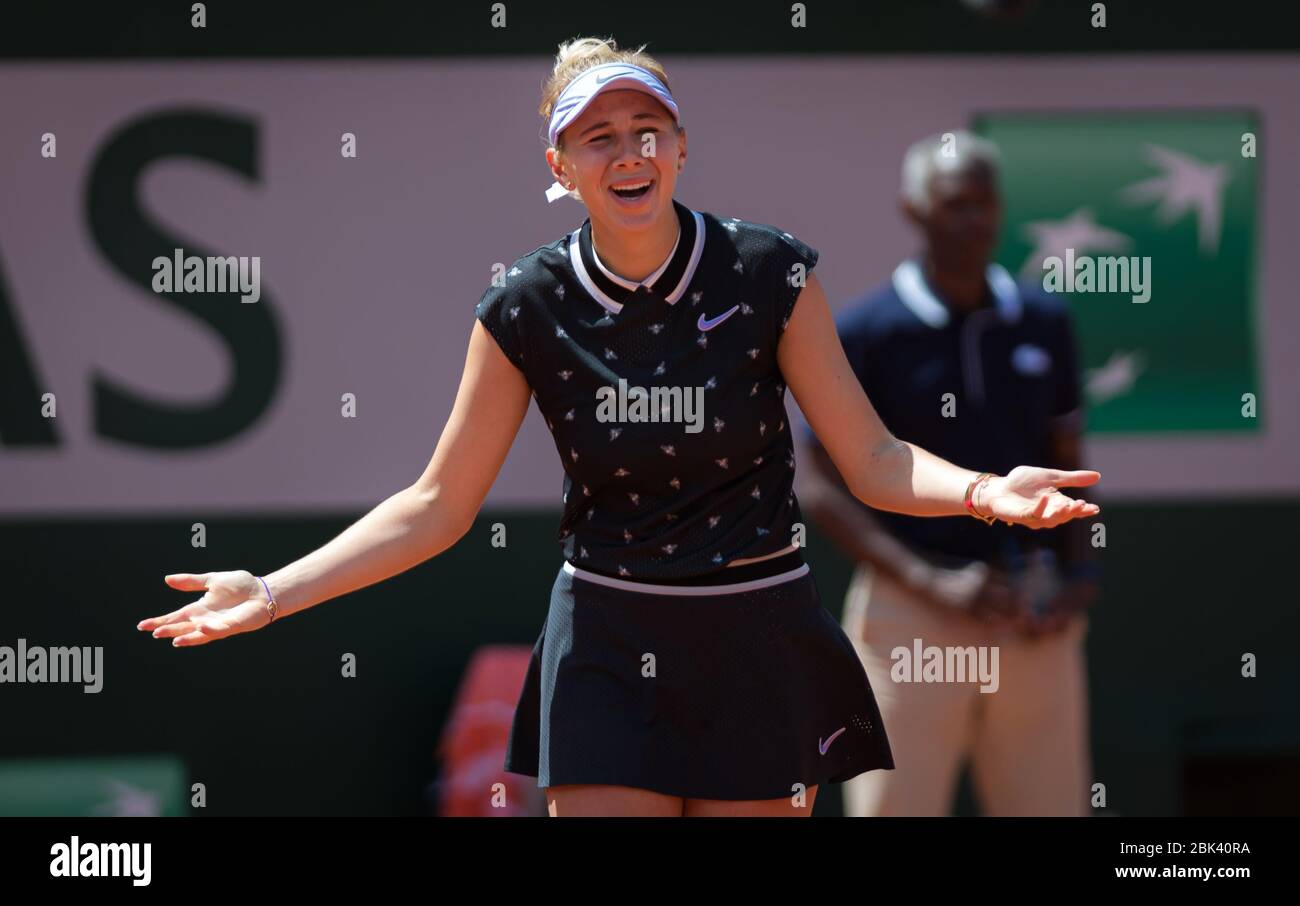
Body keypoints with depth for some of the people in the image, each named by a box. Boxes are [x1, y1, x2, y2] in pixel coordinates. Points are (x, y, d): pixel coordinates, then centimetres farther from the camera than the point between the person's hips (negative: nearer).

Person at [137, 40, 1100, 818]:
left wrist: (981, 490, -25)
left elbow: (871, 456, -4)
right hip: (607, 647, 1)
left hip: (758, 645, 0)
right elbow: (439, 505, 0)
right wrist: (273, 593, -10)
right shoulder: (528, 308, -5)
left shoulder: (769, 273, -7)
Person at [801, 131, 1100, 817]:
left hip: (1032, 619, 4)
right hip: (910, 614, -4)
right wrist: (931, 582, -15)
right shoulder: (866, 333, -3)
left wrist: (1078, 575, -2)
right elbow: (824, 490, -4)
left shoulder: (1044, 322, 9)